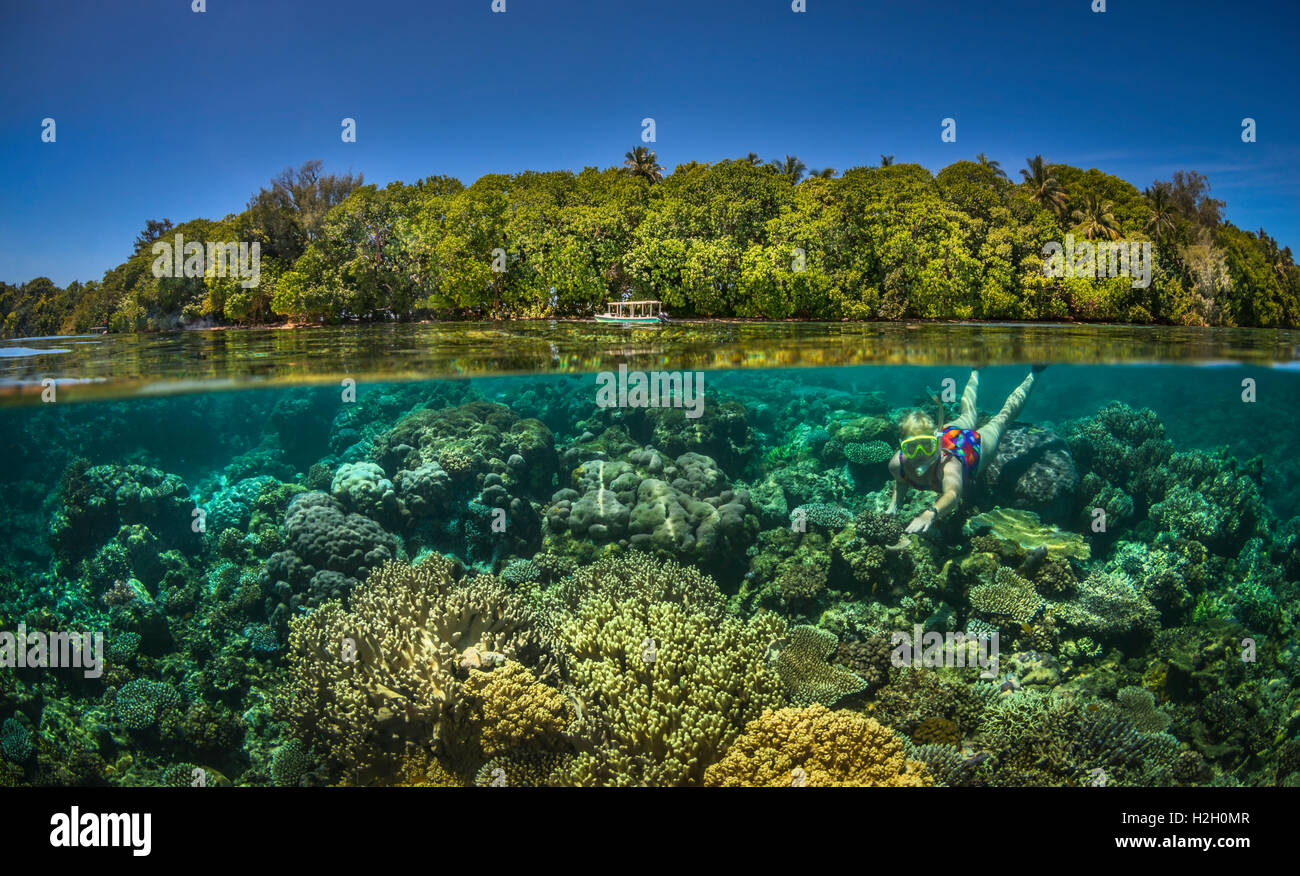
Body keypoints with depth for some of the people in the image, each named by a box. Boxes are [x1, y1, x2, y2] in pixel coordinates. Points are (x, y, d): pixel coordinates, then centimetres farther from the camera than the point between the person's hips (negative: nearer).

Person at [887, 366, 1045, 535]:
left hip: (976, 445, -4)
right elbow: (900, 480, -10)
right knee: (967, 414, 36)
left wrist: (930, 514, -92)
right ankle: (975, 373, 63)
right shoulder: (898, 463, -37)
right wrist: (893, 506, -25)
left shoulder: (948, 465, -53)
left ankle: (1032, 376, 46)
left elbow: (953, 494, -74)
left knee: (1003, 416, 24)